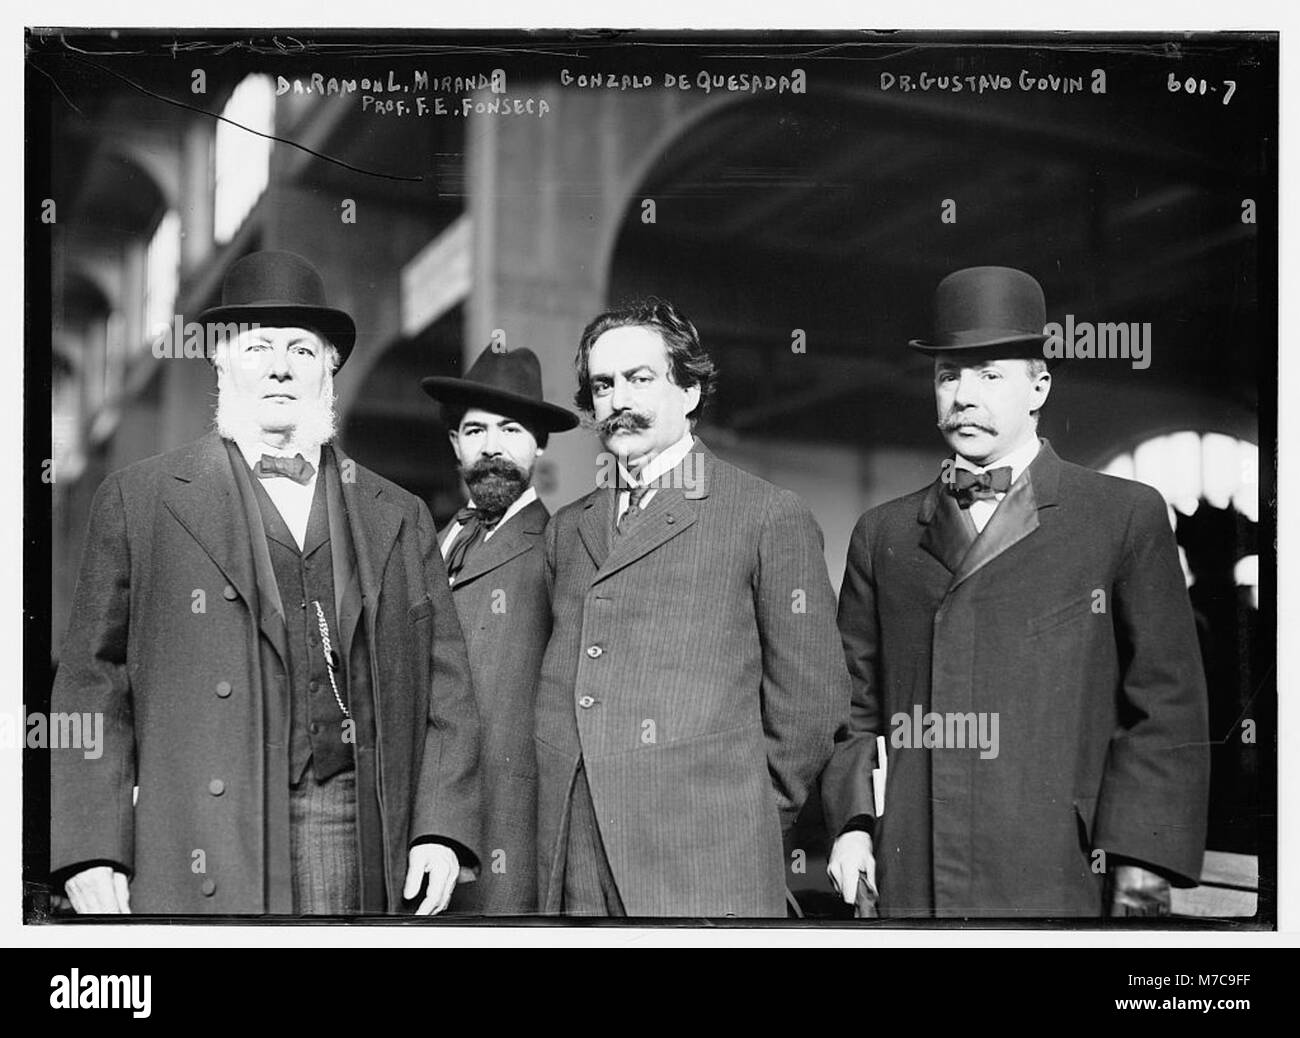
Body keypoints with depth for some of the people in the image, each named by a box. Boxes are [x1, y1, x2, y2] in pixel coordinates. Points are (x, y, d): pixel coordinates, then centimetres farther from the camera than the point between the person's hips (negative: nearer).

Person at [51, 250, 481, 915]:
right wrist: (90, 851, -5)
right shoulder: (138, 503, 7)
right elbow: (92, 681, 3)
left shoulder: (400, 518, 13)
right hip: (200, 862, -2)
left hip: (357, 843, 2)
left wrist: (441, 832, 1)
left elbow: (444, 687, 12)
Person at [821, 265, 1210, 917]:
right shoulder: (881, 535, 13)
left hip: (1062, 884, -2)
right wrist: (851, 824, 2)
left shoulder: (1128, 518, 3)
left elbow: (1167, 706, 0)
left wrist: (1141, 861, -8)